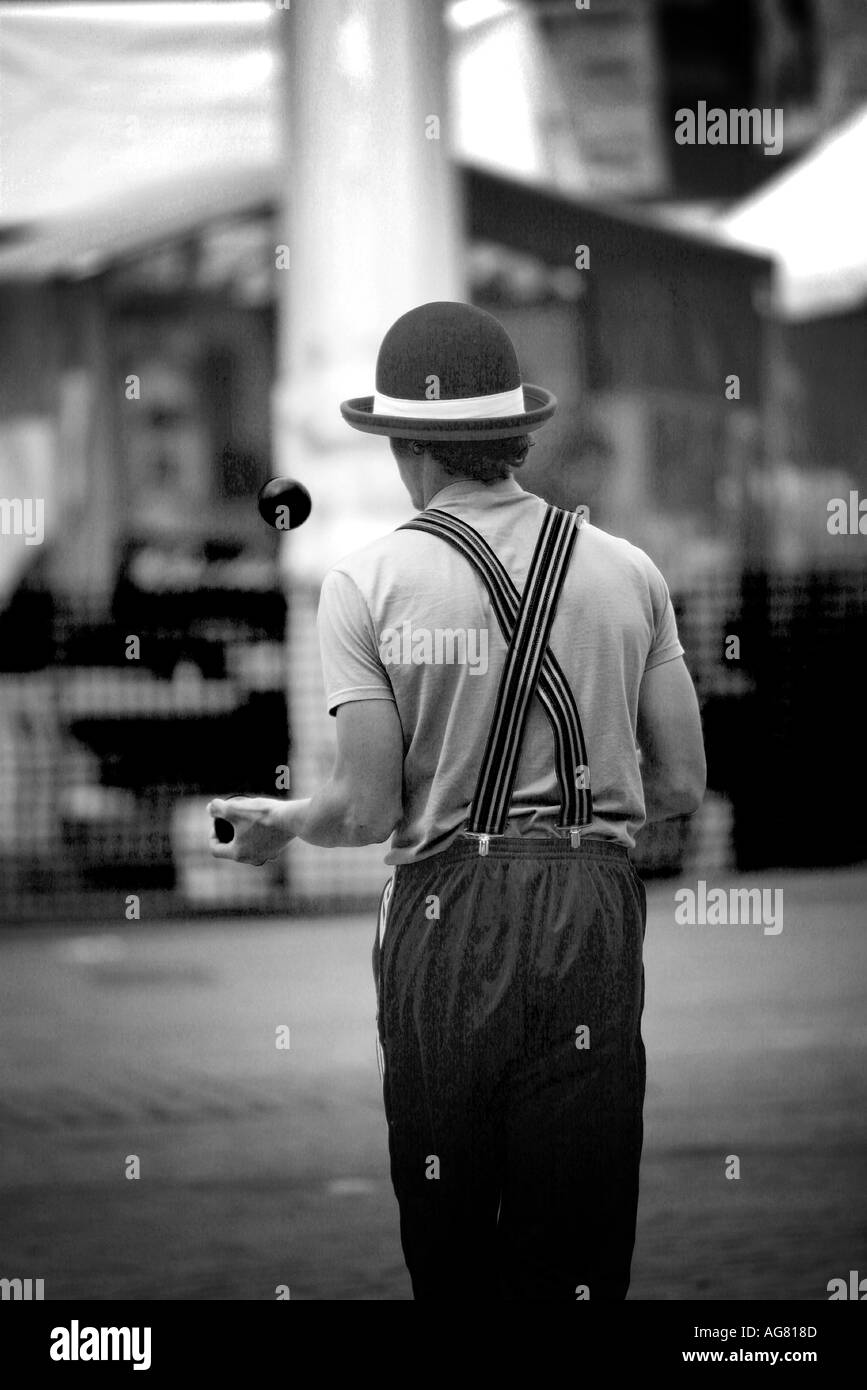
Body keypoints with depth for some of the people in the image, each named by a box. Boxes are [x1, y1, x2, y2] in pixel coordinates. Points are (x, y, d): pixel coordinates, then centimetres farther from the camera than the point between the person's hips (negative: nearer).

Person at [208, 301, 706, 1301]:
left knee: (449, 1250, 8)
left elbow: (368, 811, -6)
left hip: (445, 911, -2)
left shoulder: (366, 582, -3)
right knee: (575, 1250, 5)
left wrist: (279, 824, 15)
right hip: (592, 911, 2)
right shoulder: (627, 571, 4)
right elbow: (680, 786, 5)